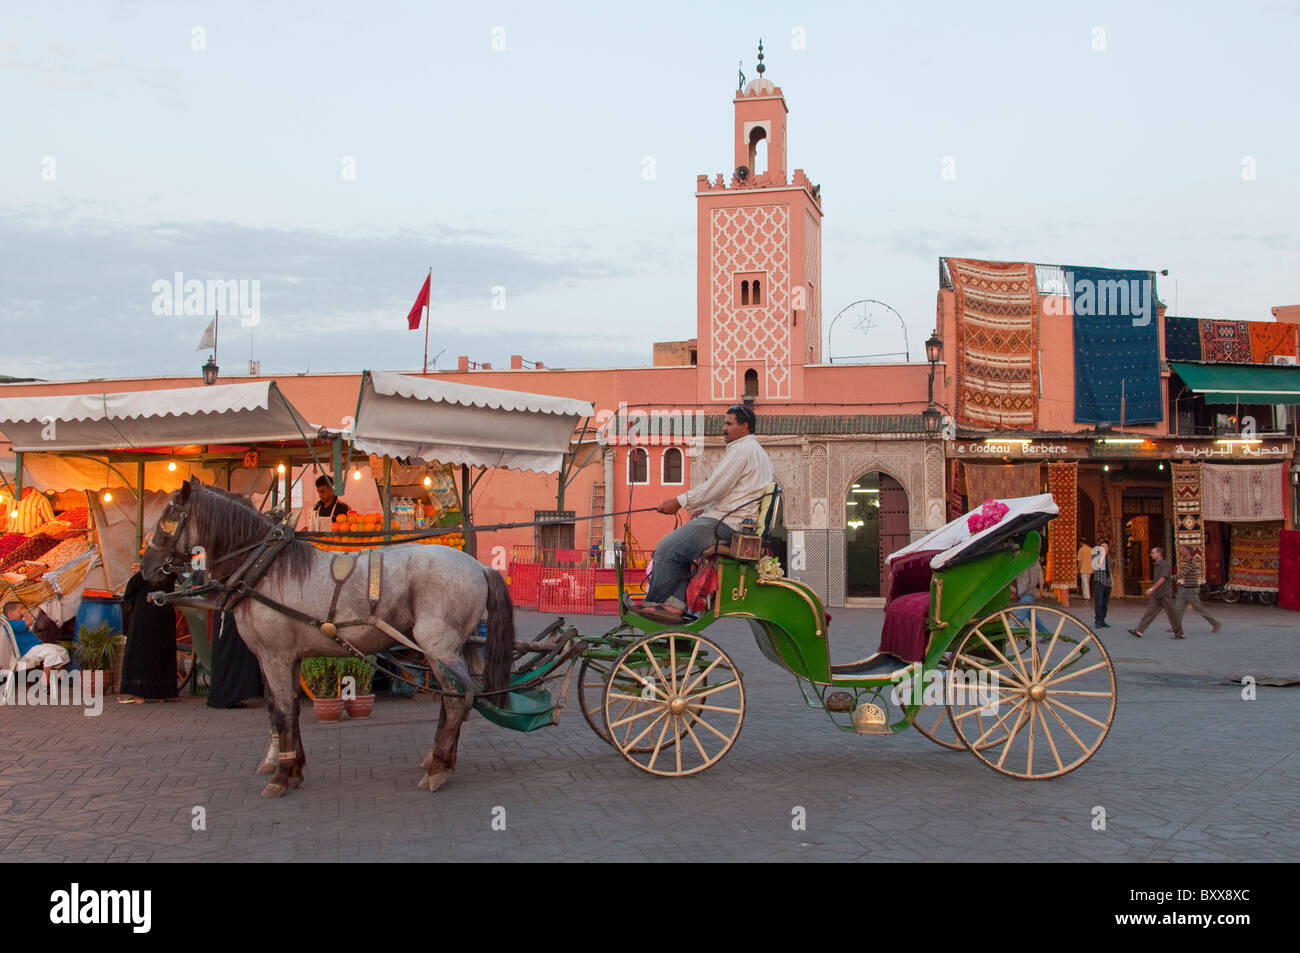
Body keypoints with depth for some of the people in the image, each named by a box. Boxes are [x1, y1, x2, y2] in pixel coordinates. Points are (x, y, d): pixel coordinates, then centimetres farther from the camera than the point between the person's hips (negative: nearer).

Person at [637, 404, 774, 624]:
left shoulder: (742, 449, -10)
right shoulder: (758, 451, 24)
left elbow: (715, 488, -15)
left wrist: (679, 501, -6)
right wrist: (704, 510, 20)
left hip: (727, 524, -11)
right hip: (743, 522, 11)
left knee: (667, 548, -12)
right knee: (680, 546, 14)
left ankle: (652, 603, -2)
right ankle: (675, 605, 2)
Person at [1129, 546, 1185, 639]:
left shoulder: (1164, 564, -12)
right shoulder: (1157, 565, 16)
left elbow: (1163, 579, -20)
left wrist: (1152, 589, -23)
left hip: (1164, 595, -9)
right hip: (1157, 595, 9)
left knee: (1171, 614, -1)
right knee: (1149, 612, 2)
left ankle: (1179, 633, 9)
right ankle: (1139, 631, -4)